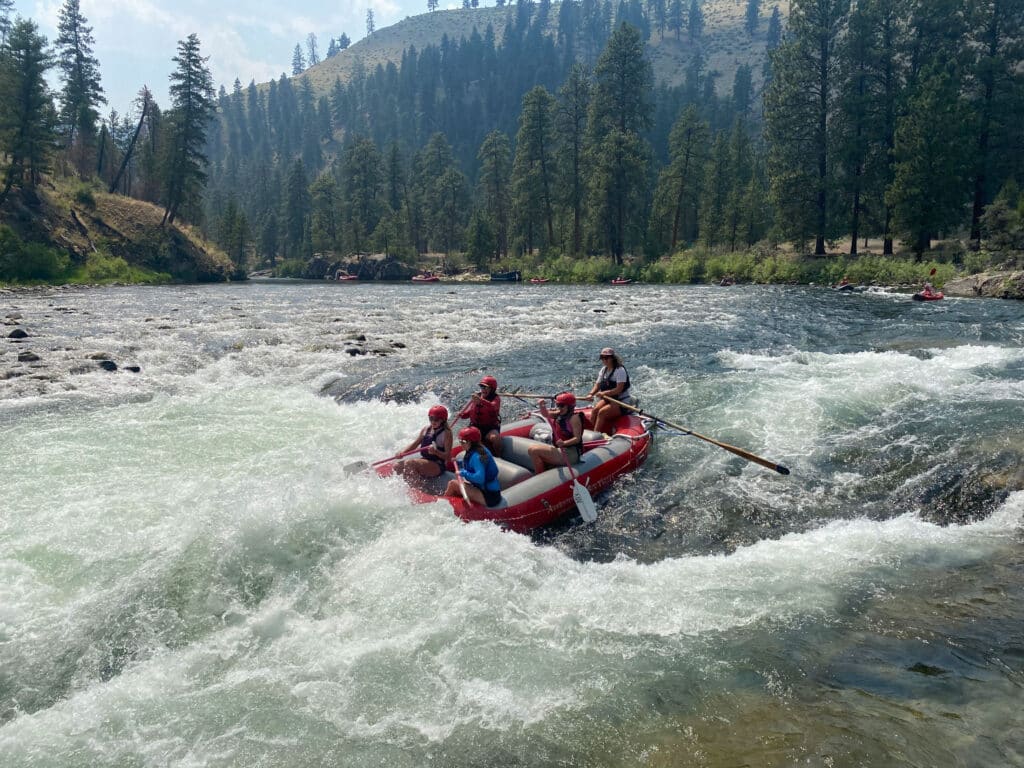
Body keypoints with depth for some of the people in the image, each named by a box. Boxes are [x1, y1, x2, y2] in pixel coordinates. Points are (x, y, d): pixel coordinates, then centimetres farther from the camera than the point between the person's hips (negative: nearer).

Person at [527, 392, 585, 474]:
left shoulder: (574, 417, -16)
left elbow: (577, 438, -22)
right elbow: (546, 414, 11)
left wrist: (564, 443, -38)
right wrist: (542, 406, -10)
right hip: (561, 449, 10)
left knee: (534, 451, -19)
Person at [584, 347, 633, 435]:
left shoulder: (620, 370, -15)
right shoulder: (603, 370, 9)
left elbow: (619, 389, -23)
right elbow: (597, 385, 8)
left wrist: (604, 393, -32)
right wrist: (591, 394, -12)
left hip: (622, 402, -7)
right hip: (608, 399, 7)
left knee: (602, 412, -28)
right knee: (595, 410, -21)